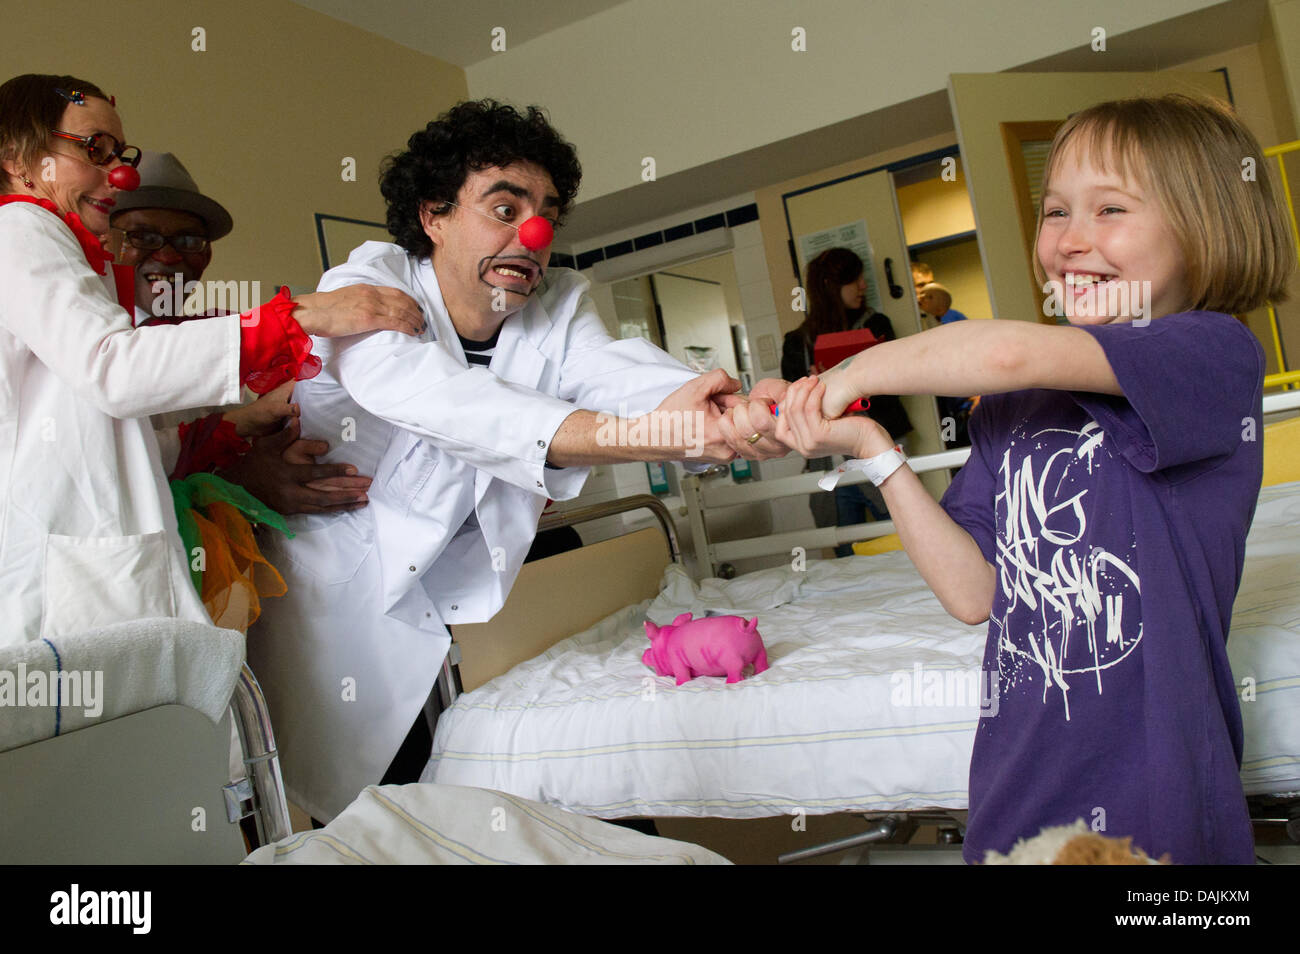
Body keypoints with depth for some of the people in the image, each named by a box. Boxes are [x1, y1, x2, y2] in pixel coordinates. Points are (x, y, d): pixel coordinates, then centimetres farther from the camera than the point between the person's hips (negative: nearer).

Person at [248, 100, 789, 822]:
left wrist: (735, 413, -48)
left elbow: (614, 375, -25)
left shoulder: (559, 309, -3)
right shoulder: (368, 287, -18)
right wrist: (630, 436, -54)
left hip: (448, 619, 4)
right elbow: (421, 391, -39)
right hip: (335, 609, -4)